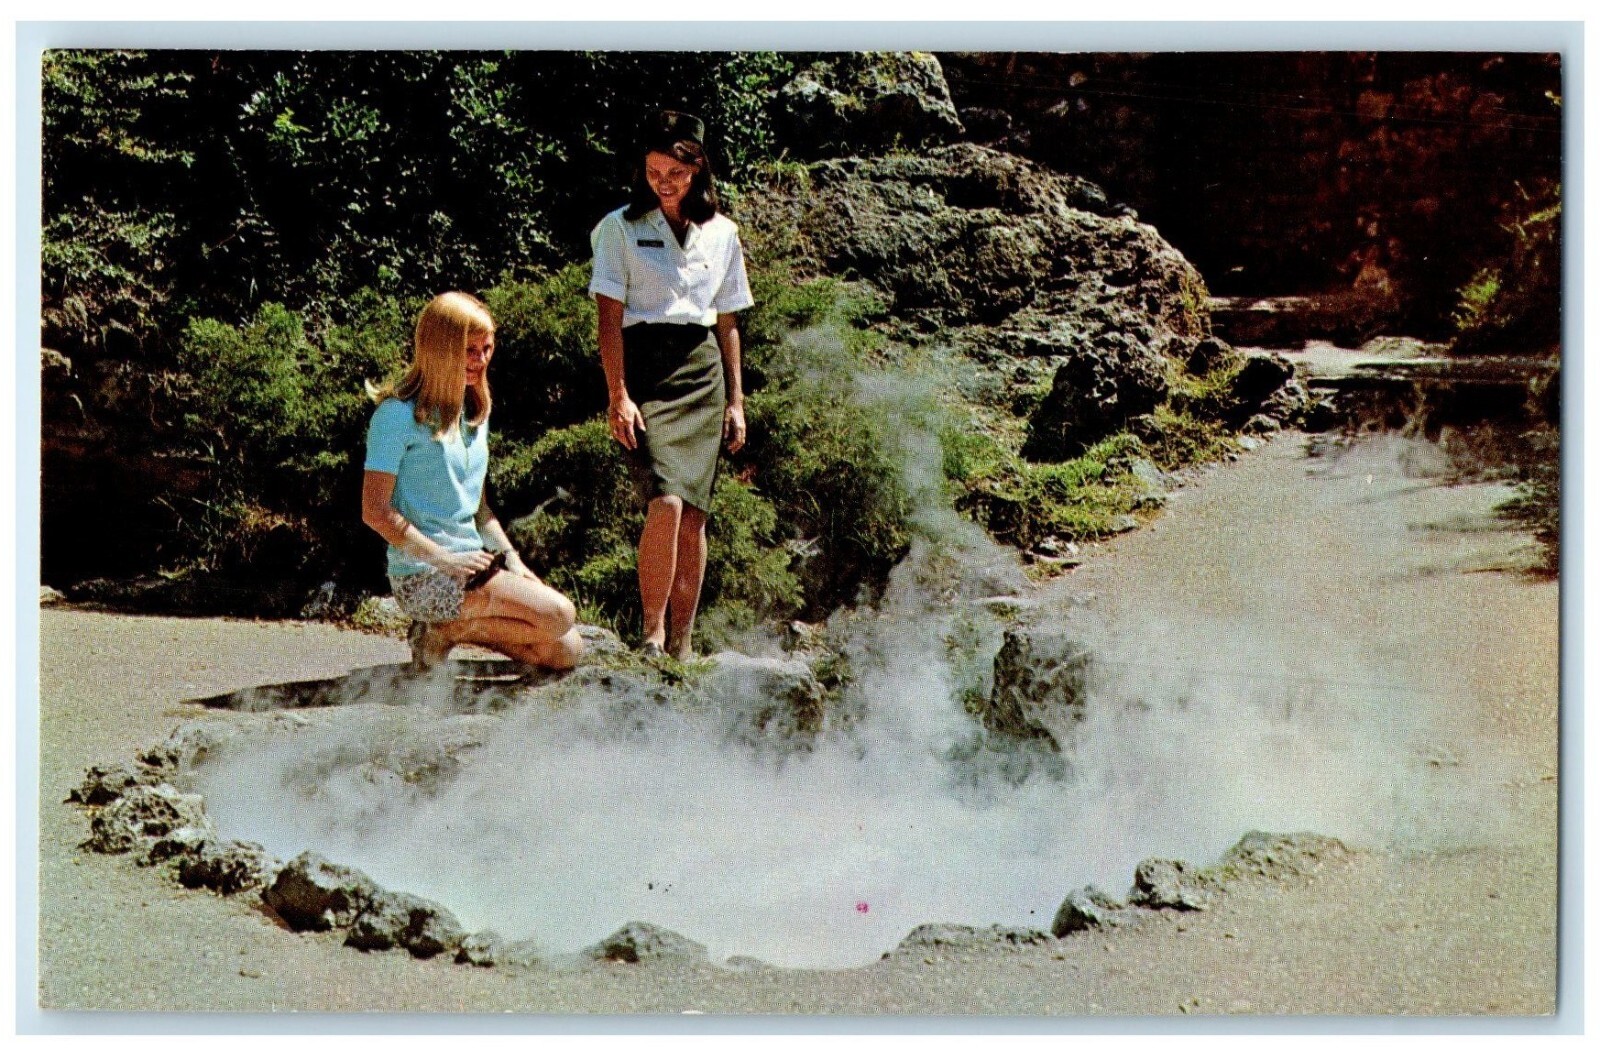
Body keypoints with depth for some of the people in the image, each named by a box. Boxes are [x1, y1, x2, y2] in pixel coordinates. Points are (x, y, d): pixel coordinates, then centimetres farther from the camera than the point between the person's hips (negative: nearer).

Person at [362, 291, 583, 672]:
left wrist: (510, 556, 7)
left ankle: (450, 627, 6)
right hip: (423, 575, -8)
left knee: (567, 651, -2)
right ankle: (445, 632, -6)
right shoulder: (400, 415, -11)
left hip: (472, 562, 8)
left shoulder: (475, 412, 14)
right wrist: (445, 560, -18)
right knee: (559, 615, -20)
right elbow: (375, 511, -15)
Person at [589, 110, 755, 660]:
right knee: (666, 504, -19)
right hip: (644, 365, -4)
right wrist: (618, 396, -12)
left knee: (694, 515, 1)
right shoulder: (621, 227, 3)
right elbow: (609, 319, -3)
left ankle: (681, 645, 8)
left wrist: (735, 401, 13)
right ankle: (652, 635, -10)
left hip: (702, 369, 4)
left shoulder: (720, 233, 13)